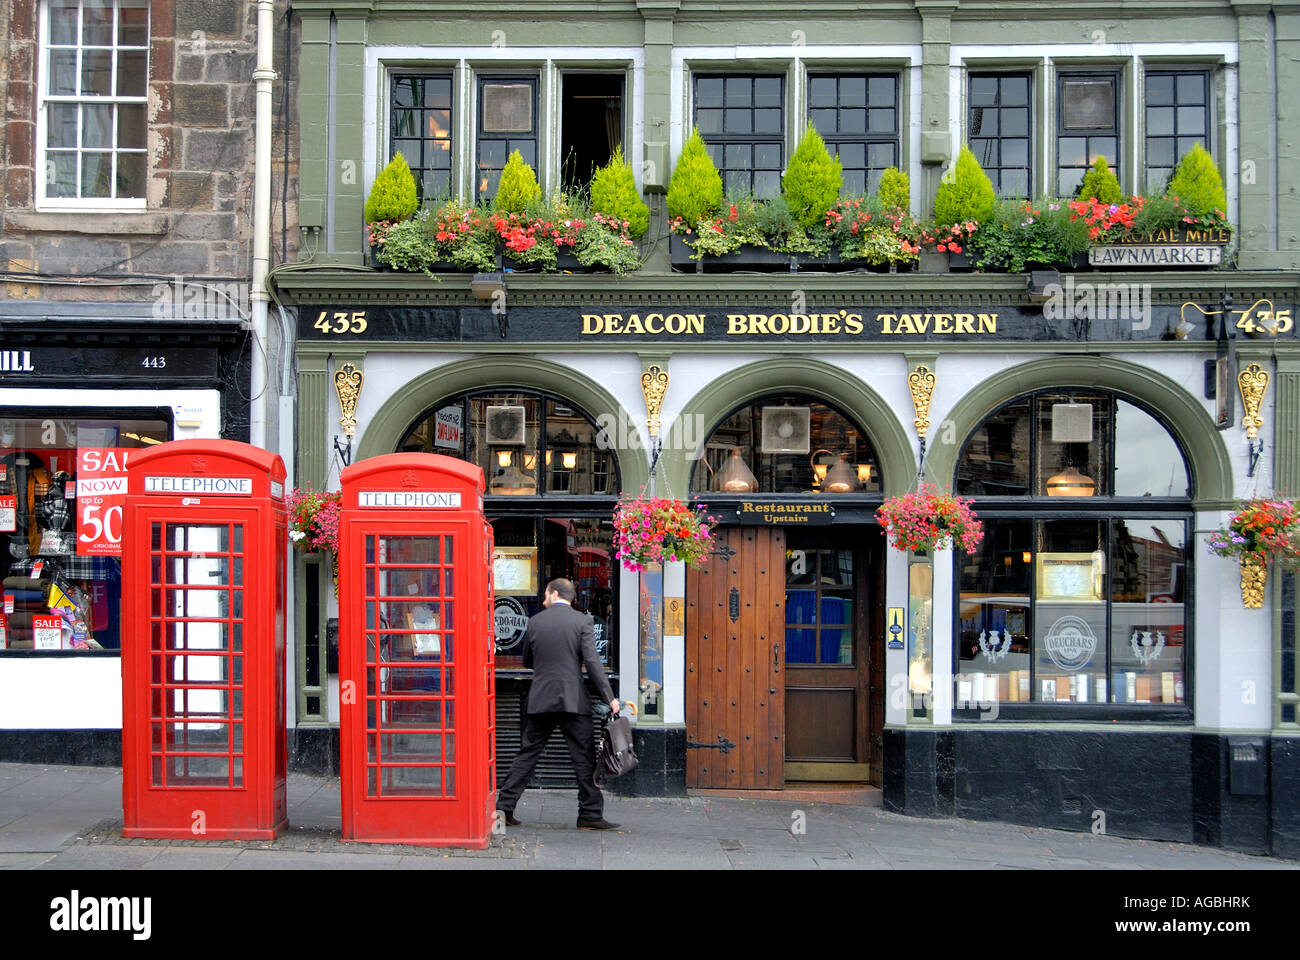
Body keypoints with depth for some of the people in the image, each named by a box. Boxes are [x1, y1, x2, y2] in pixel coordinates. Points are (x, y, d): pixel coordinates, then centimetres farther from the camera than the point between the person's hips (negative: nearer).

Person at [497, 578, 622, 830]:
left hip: (539, 699, 3)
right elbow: (592, 662, -10)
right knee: (584, 758, 2)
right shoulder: (582, 621, -2)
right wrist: (609, 697, -9)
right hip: (572, 700, -3)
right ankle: (590, 814, 2)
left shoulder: (534, 621, 6)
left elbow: (527, 660, 17)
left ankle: (503, 807, 9)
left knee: (527, 754, 10)